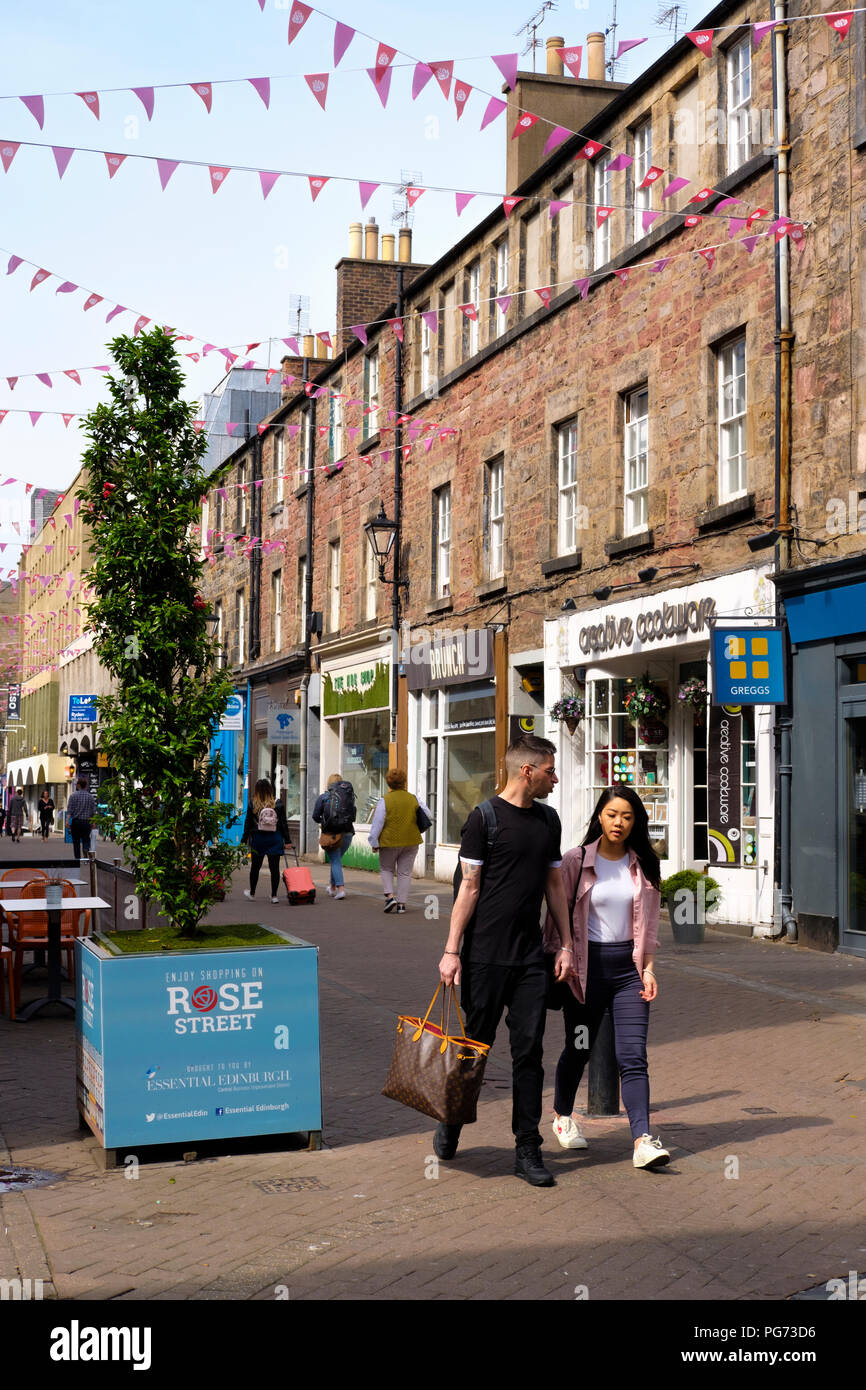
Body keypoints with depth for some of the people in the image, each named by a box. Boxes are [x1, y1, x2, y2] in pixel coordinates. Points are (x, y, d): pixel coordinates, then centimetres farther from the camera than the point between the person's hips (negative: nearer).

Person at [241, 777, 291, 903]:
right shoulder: (278, 804, -3)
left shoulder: (252, 804, -5)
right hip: (274, 840, 0)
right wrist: (287, 840, 6)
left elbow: (248, 823, 0)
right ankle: (274, 895, 3)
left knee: (255, 867, 14)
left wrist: (243, 841, 6)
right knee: (274, 867, 3)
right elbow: (284, 823, 0)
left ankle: (252, 893, 26)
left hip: (257, 839, 0)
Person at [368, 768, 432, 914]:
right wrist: (417, 830, 20)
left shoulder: (384, 800, -9)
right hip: (410, 842, 2)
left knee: (386, 869, 17)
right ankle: (402, 903, 7)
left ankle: (390, 896, -1)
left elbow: (377, 823, -10)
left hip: (389, 842, -2)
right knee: (405, 872, 10)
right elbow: (428, 816, 4)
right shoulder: (414, 799, 0)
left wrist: (374, 843, -4)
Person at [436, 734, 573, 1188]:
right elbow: (469, 887, -7)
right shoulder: (485, 817, -7)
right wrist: (452, 951, -9)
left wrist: (567, 944, 12)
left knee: (529, 1050, 2)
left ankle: (528, 1152, 8)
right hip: (485, 955, -4)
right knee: (475, 1044, 6)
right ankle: (451, 1124, 29)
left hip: (530, 957, 5)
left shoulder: (548, 820, 11)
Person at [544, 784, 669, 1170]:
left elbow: (649, 921, 11)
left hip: (629, 965, 2)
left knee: (633, 1055, -7)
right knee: (578, 1048, 11)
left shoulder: (643, 866, 6)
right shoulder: (576, 861, -4)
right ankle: (562, 1115, 36)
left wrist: (648, 968, 3)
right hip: (587, 964, -2)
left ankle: (643, 1140, -13)